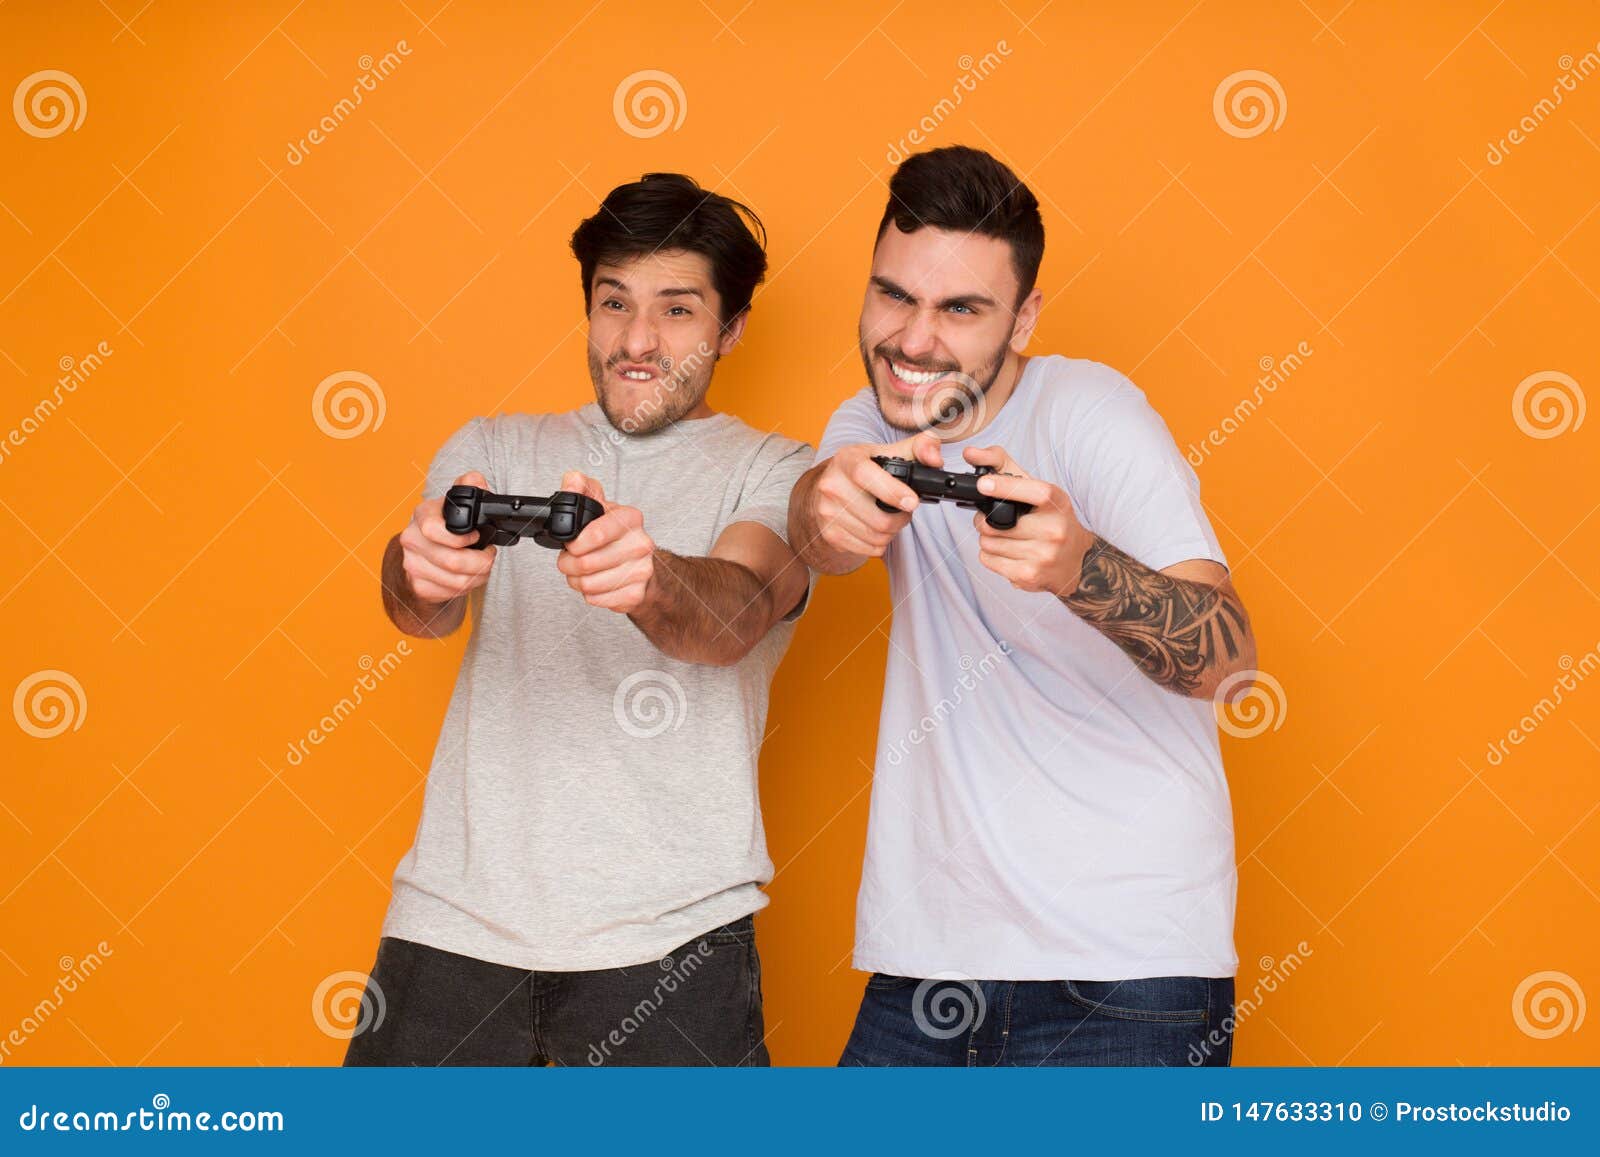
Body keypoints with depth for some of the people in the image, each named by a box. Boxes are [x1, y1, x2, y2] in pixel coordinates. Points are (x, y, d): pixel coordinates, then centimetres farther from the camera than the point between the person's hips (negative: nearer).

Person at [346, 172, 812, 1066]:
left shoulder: (775, 473, 7)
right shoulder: (493, 448, 15)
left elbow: (734, 612, -14)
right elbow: (423, 613, -3)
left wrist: (649, 579, -37)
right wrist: (422, 567, -27)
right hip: (457, 915, 2)